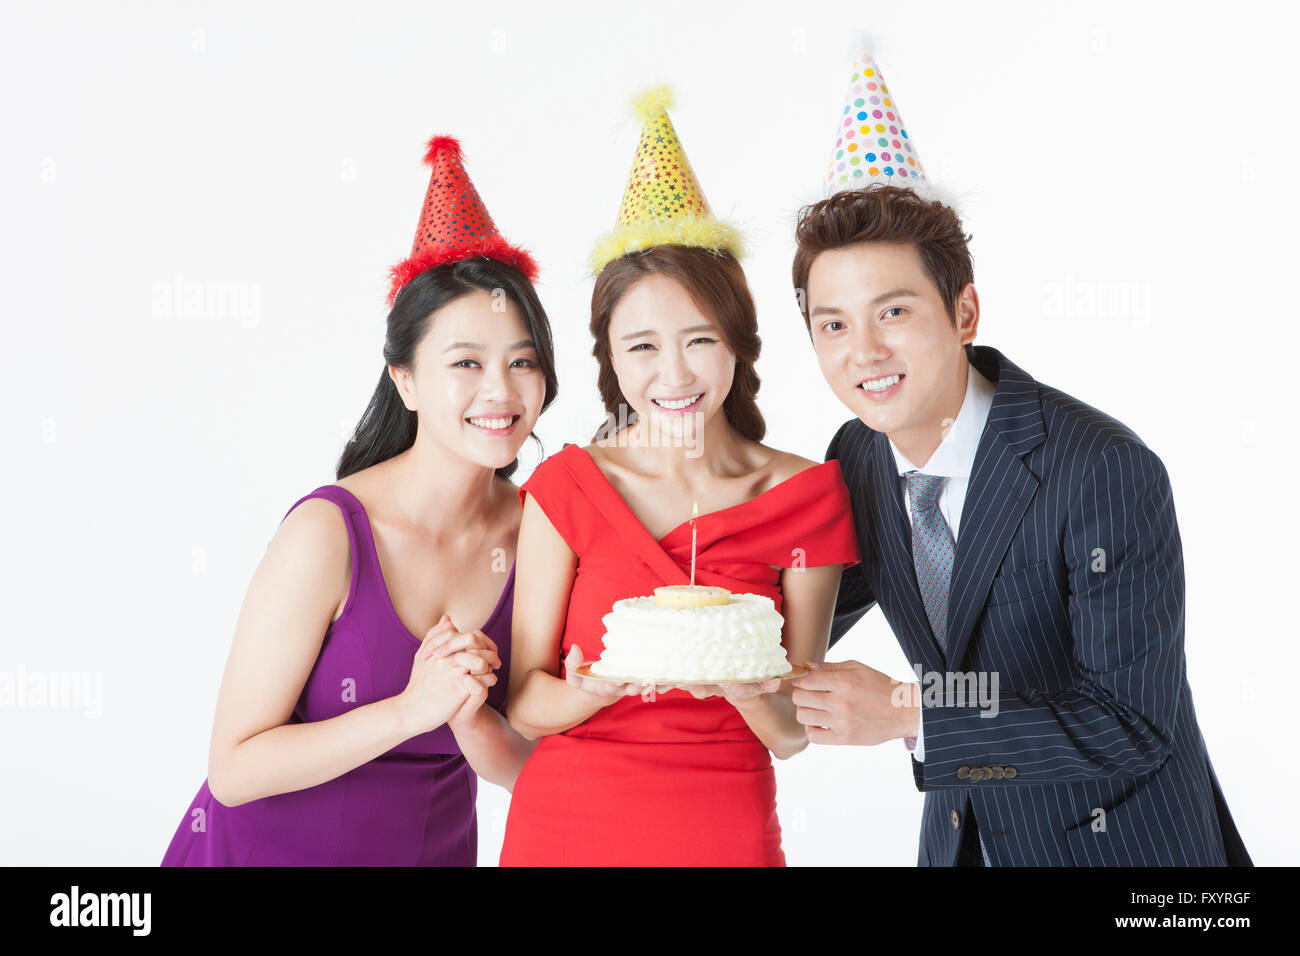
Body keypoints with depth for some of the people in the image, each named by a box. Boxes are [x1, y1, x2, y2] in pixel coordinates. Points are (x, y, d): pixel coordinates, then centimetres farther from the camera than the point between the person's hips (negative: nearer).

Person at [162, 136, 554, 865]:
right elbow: (234, 768, -19)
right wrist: (410, 711, -27)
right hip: (271, 846, -3)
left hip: (437, 846, 4)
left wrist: (470, 715, -24)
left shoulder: (537, 531, -11)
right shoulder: (328, 532, -22)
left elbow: (525, 770, -5)